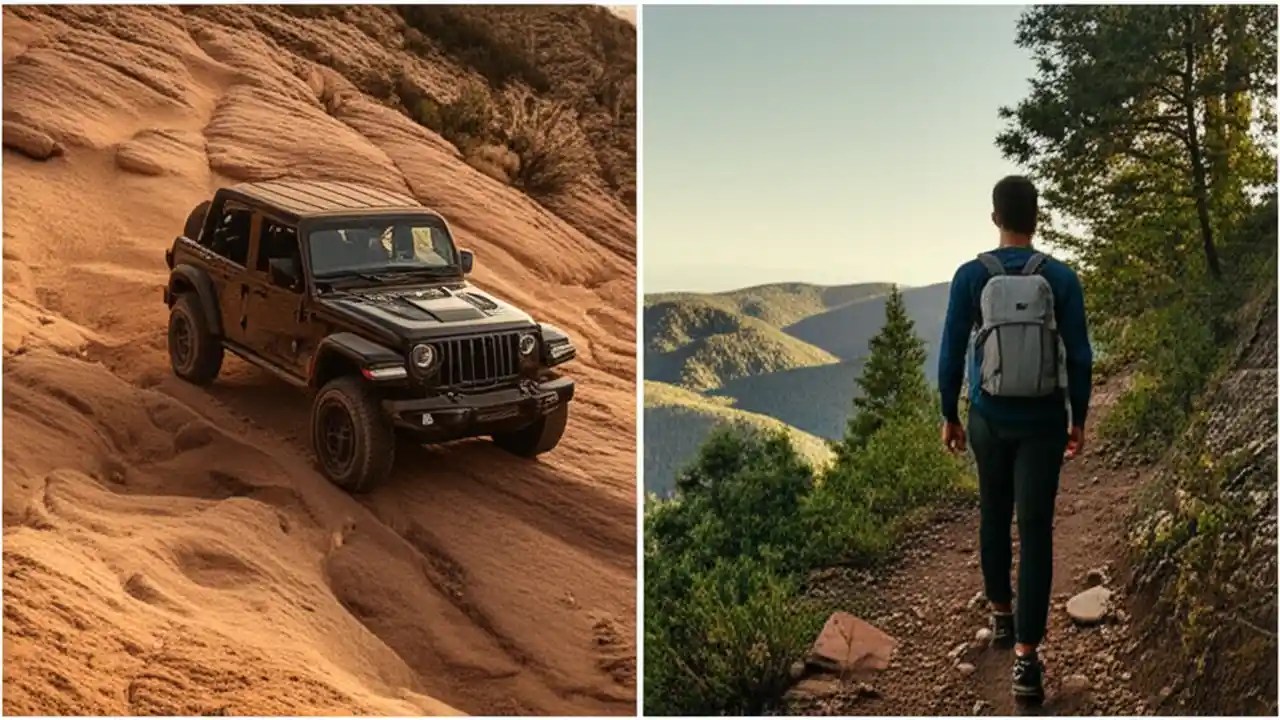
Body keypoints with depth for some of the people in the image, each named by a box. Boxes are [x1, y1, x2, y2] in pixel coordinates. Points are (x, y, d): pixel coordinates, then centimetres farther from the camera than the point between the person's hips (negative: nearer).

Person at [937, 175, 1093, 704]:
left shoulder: (969, 276, -6)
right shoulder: (1062, 278, -6)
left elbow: (951, 355, -5)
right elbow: (1079, 358, -4)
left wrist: (949, 416, 7)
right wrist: (1078, 420, 9)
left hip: (989, 420, 1)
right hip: (1043, 422, -1)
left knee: (994, 517, 20)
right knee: (1036, 531, -1)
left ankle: (1001, 617, 36)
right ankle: (1025, 658, -6)